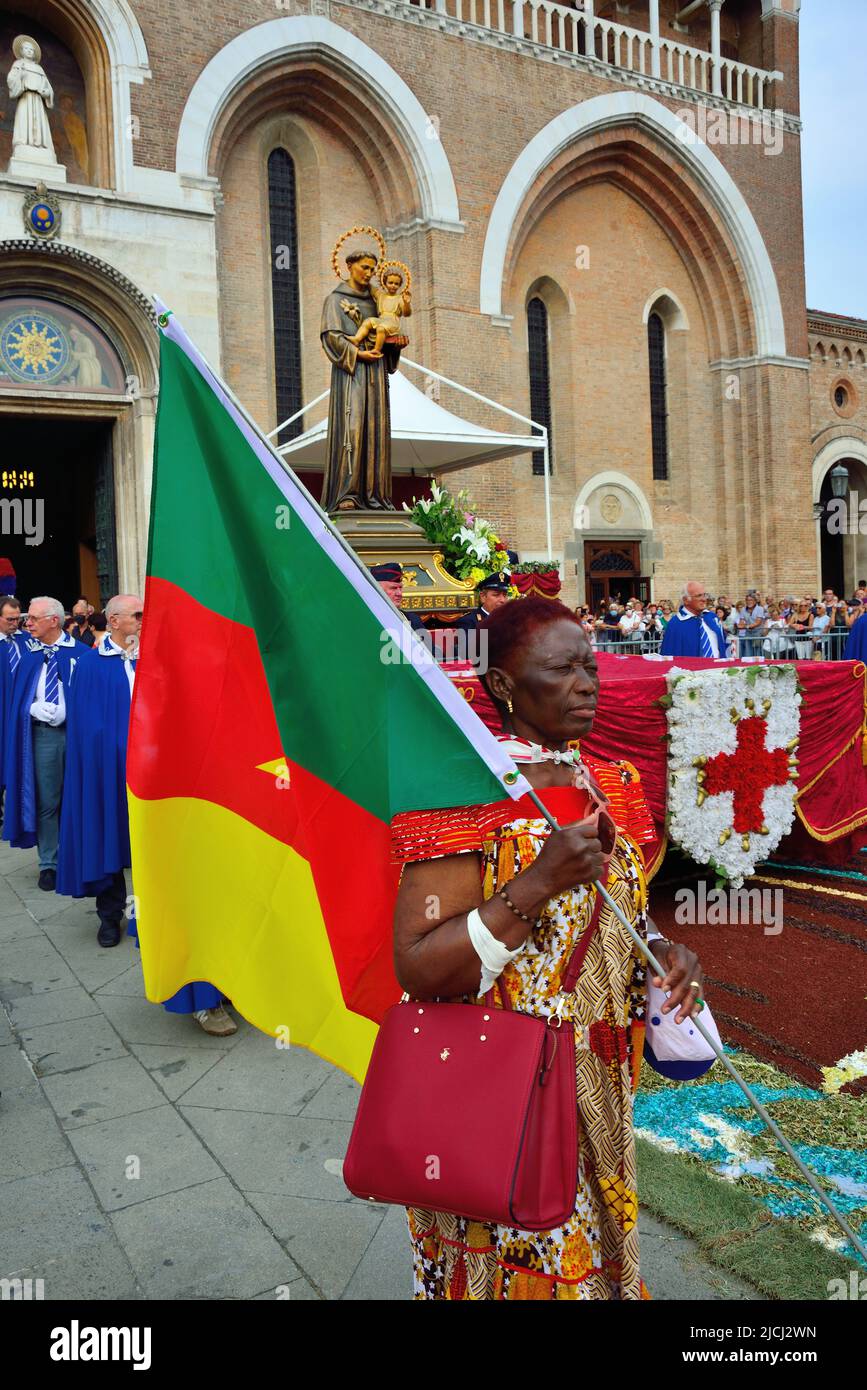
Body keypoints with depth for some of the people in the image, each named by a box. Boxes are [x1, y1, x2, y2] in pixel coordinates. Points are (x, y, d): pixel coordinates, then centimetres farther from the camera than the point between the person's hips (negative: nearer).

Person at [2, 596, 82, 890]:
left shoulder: (80, 652, -2)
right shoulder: (29, 654, 7)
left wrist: (68, 712, -13)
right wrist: (36, 709, -9)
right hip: (43, 734, 2)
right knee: (46, 801, 5)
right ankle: (49, 863, 16)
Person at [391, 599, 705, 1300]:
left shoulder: (608, 786, 3)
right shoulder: (467, 795, -19)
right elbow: (418, 970, -23)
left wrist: (657, 949, -4)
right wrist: (537, 883, -31)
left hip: (598, 1094, 7)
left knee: (591, 1259, 23)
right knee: (519, 1268, 12)